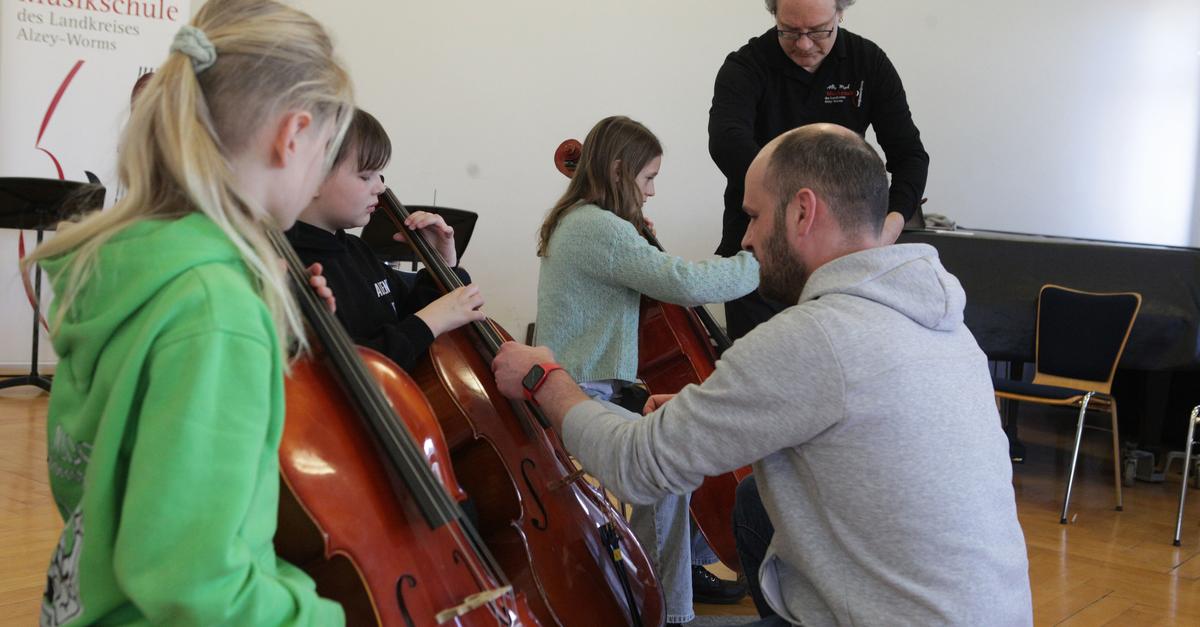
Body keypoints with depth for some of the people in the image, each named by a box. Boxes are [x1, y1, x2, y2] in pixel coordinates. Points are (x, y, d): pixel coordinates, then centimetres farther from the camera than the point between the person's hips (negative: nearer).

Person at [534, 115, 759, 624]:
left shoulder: (578, 221, 15)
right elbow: (686, 283, -25)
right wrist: (759, 263, -12)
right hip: (583, 398, -11)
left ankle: (690, 563, 23)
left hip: (594, 388, 11)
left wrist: (641, 237, 7)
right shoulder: (599, 228, -19)